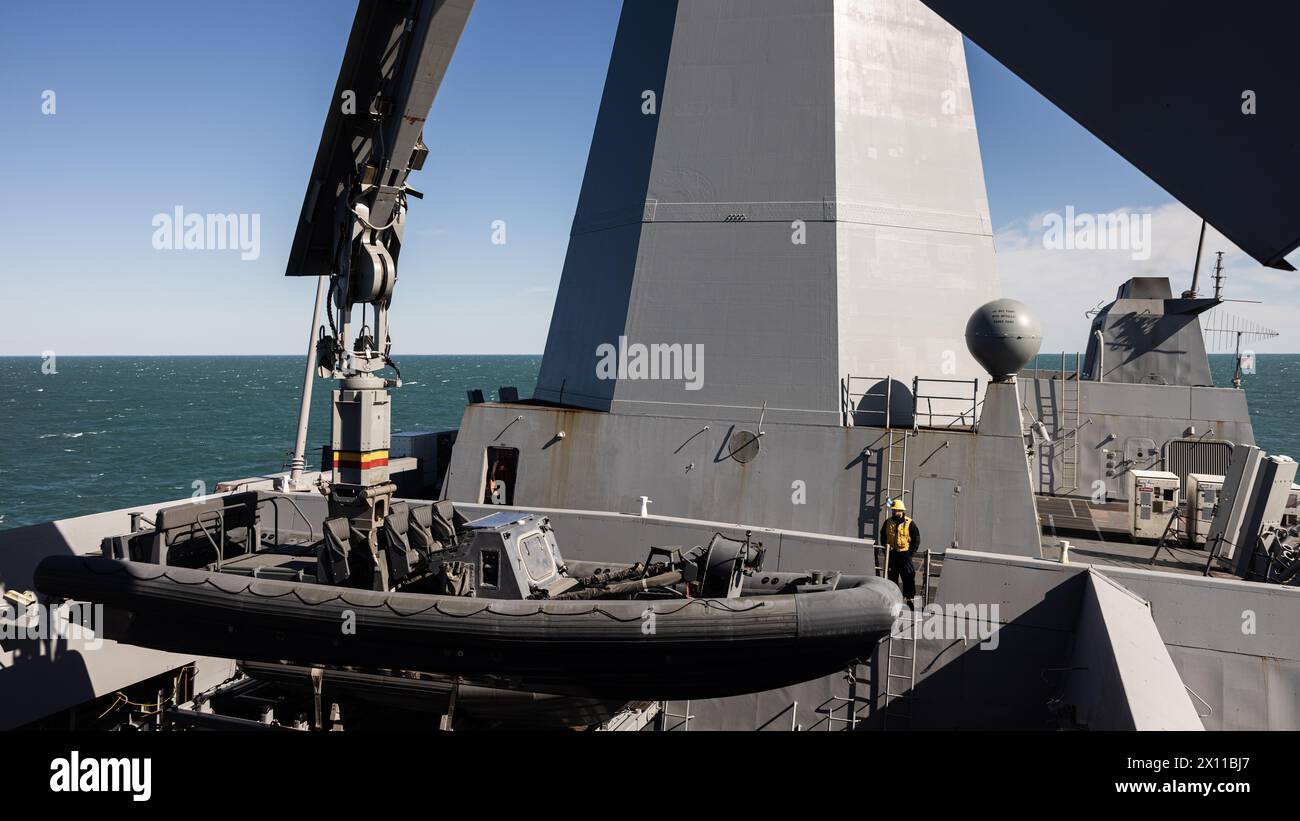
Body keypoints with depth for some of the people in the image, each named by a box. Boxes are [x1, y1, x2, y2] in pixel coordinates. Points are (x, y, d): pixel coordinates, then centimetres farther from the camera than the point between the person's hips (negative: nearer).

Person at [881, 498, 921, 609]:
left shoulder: (909, 523, -6)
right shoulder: (888, 522, 6)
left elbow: (916, 539, -2)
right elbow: (883, 536, 20)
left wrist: (911, 552, -7)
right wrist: (885, 546, 6)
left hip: (905, 554, -4)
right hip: (892, 554, 4)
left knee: (908, 577, -5)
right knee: (892, 577, 9)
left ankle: (910, 598, 0)